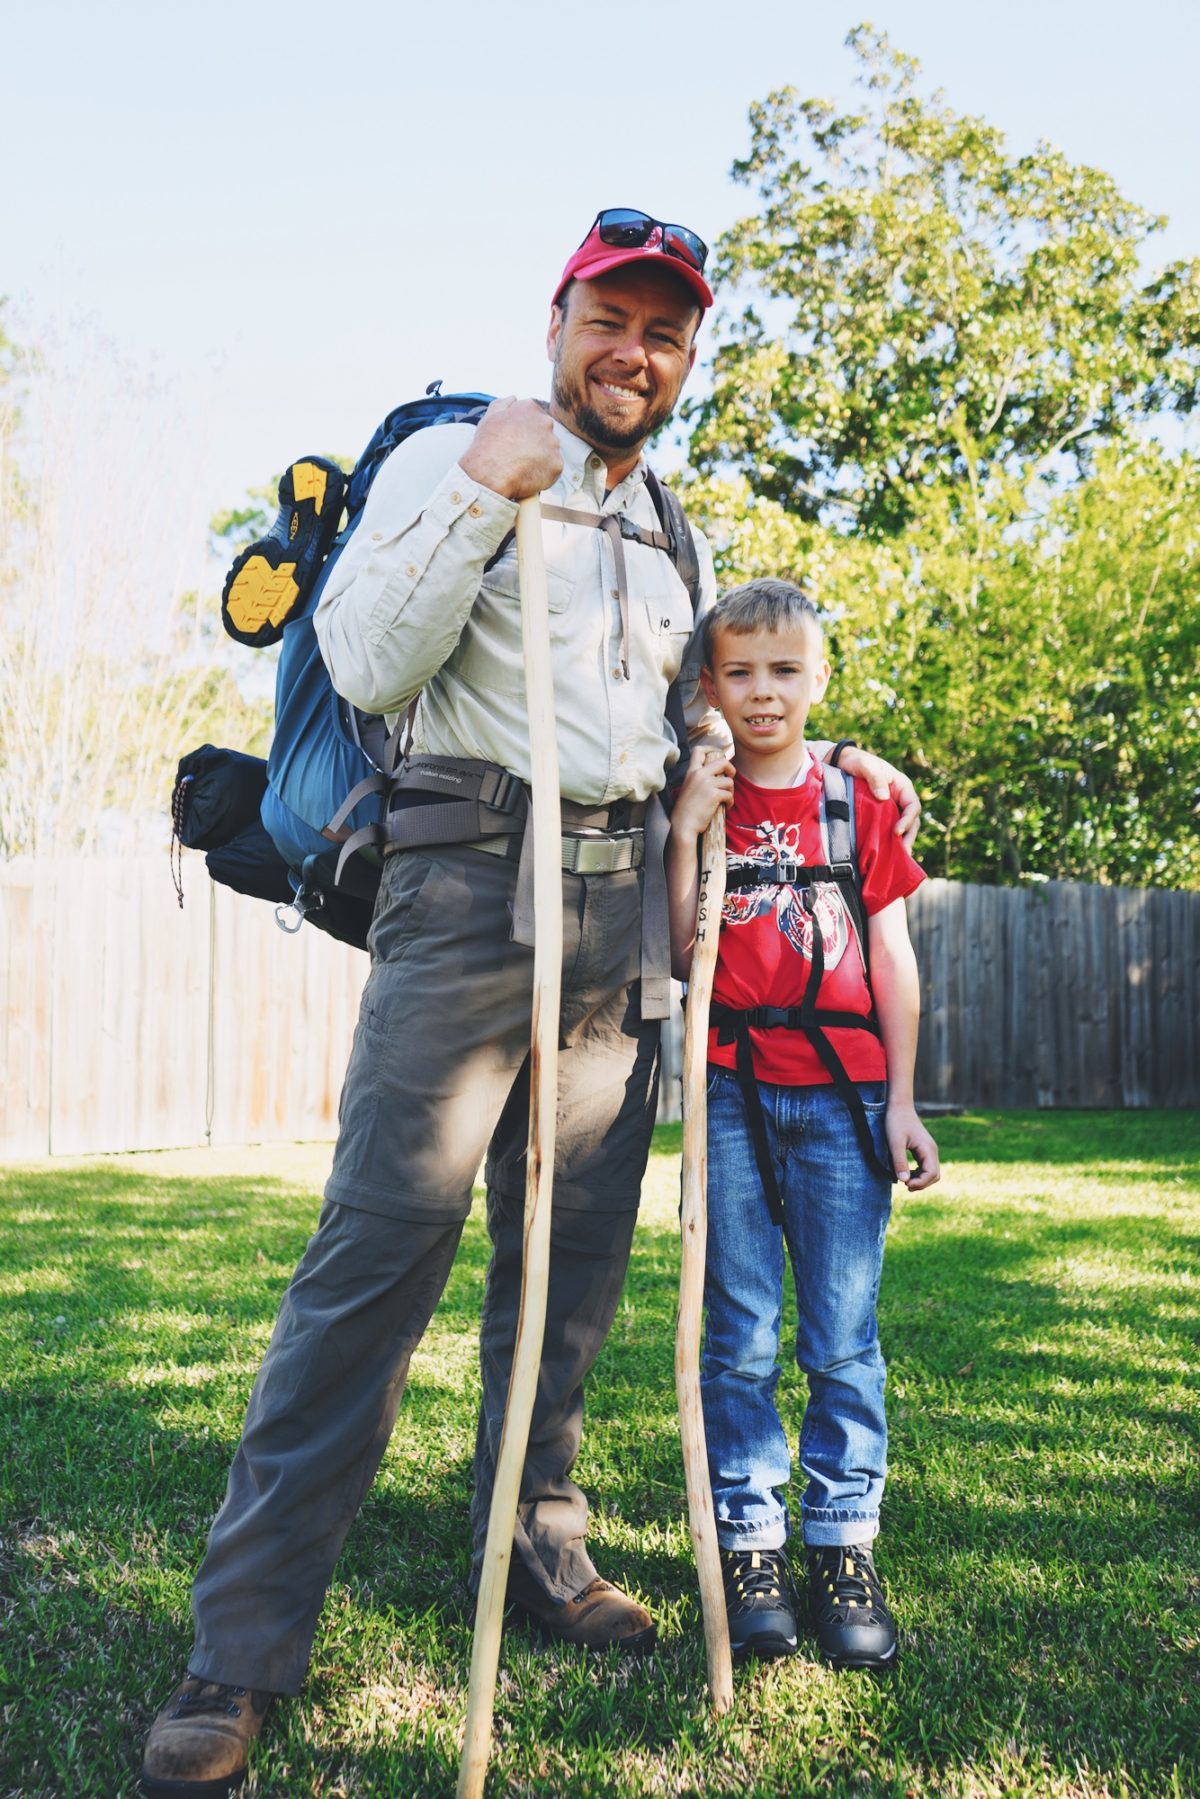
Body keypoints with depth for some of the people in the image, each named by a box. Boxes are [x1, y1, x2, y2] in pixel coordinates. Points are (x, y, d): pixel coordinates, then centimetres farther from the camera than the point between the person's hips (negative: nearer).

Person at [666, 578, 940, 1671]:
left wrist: (902, 1101, 3)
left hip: (840, 1095, 0)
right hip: (729, 1090, 0)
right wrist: (688, 832, -9)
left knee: (845, 1338, 3)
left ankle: (845, 1549, 15)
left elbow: (892, 958, 7)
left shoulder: (861, 800, 7)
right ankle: (749, 1547, 16)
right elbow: (679, 957, -1)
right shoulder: (701, 801, 7)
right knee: (738, 1337, 4)